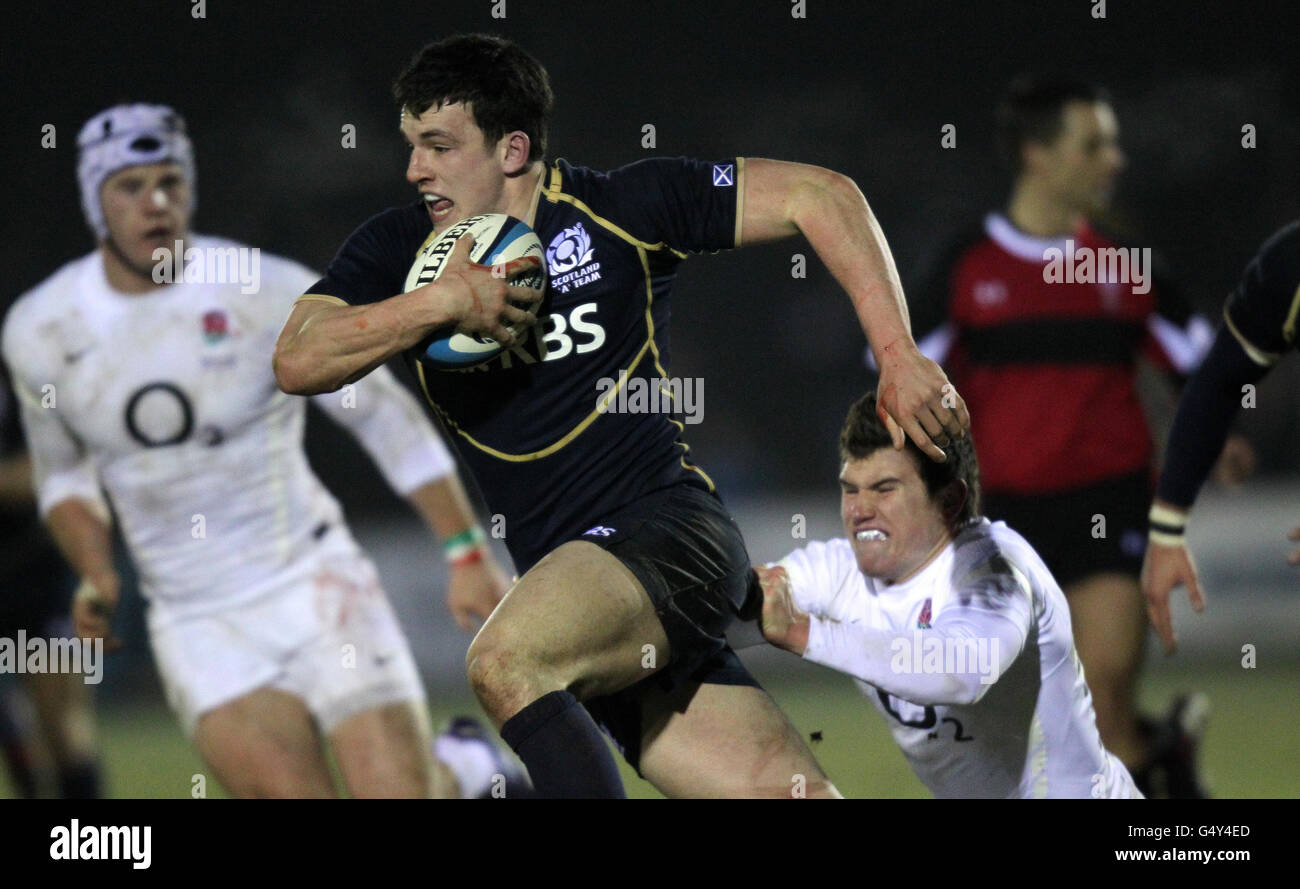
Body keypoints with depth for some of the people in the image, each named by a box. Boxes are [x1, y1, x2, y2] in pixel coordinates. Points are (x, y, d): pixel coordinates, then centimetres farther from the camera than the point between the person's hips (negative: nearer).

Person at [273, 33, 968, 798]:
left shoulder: (620, 209, -2)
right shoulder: (400, 250, 11)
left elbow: (820, 196, -1)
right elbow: (297, 361, -3)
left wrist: (899, 358, -7)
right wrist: (440, 303, -15)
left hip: (668, 533, -5)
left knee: (505, 664, -31)